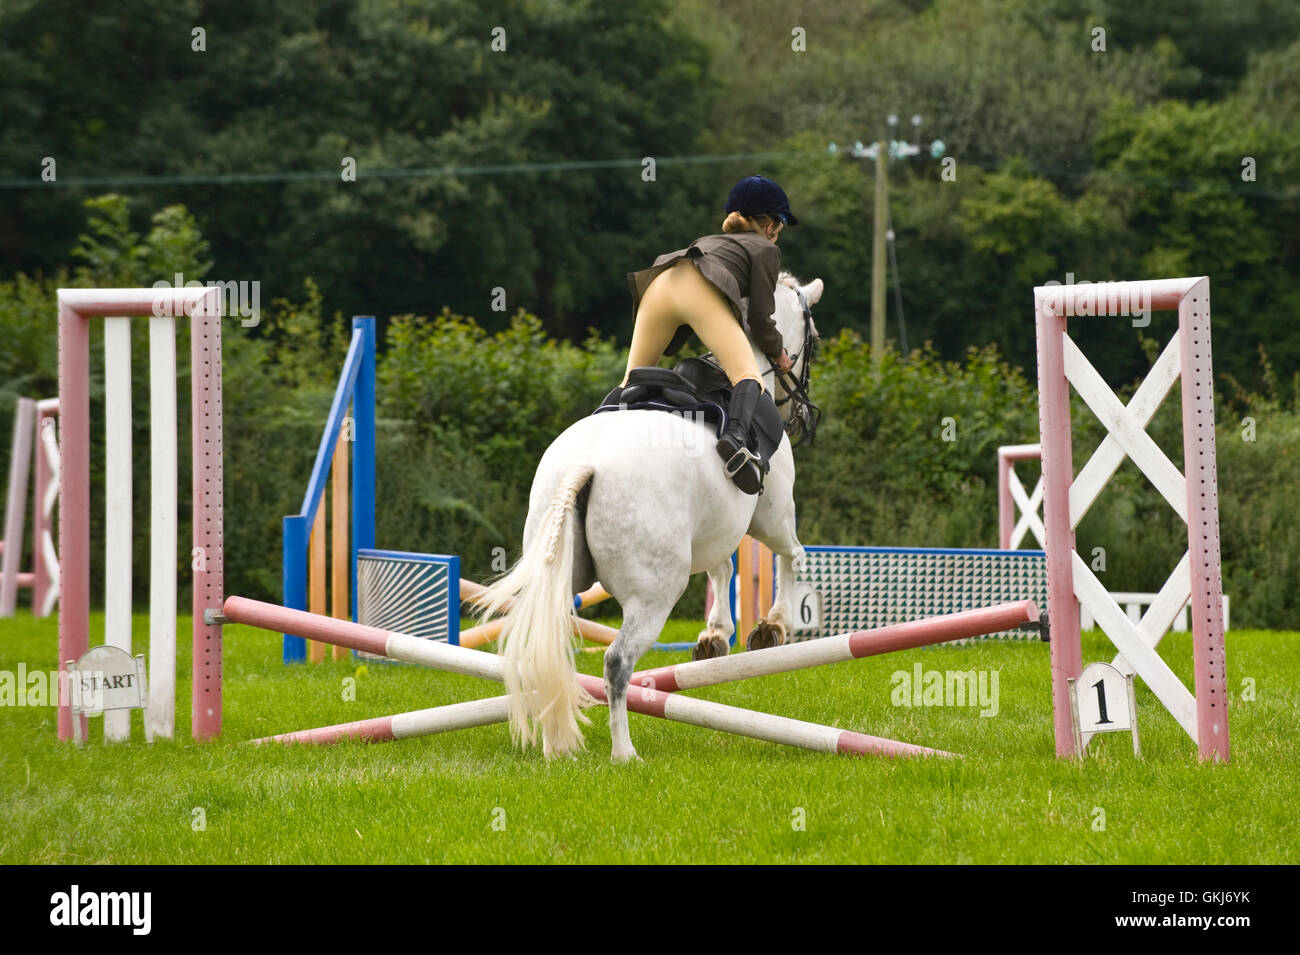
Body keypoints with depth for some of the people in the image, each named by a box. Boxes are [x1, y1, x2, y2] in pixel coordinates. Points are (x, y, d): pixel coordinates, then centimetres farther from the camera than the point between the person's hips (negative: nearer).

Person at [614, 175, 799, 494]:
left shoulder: (710, 240, 43)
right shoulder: (766, 249, 24)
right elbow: (759, 320, 14)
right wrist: (778, 353, 31)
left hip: (658, 287, 6)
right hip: (701, 290, -6)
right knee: (750, 379, -14)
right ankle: (736, 438, -44)